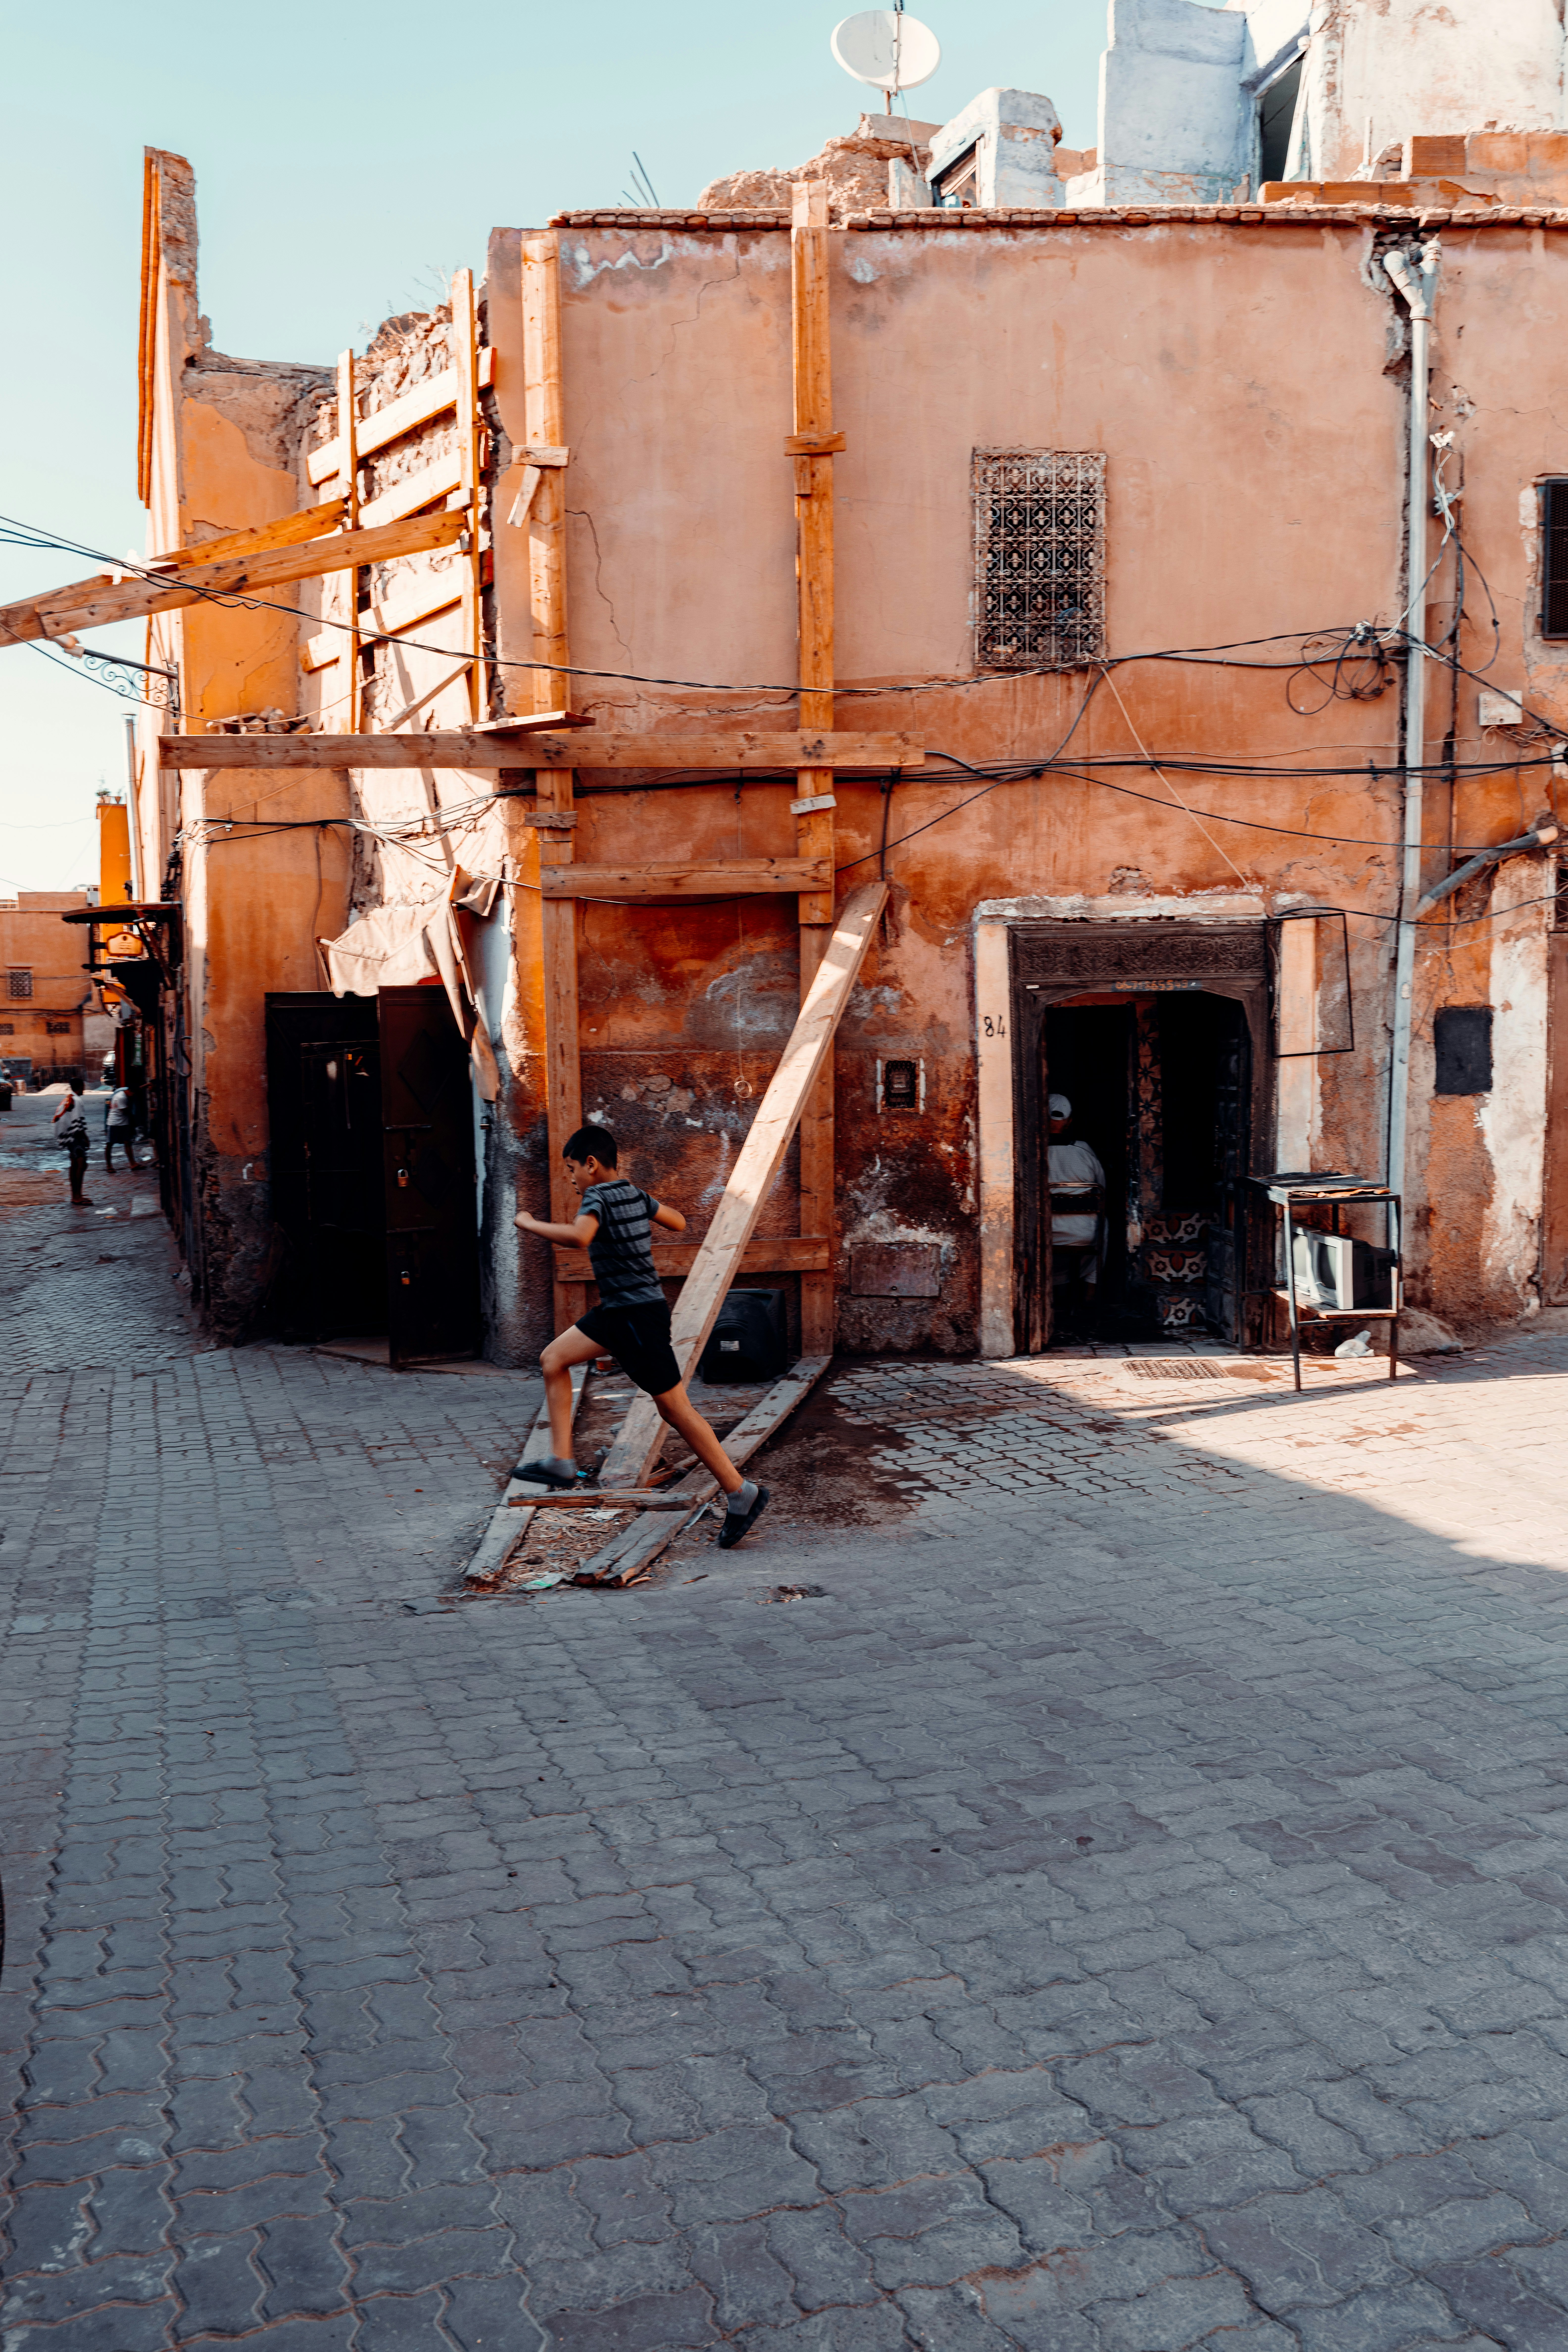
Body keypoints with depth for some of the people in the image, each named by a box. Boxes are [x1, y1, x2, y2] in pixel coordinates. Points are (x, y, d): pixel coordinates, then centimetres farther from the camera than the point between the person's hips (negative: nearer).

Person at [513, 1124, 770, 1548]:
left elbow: (578, 1236, -38)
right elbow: (678, 1223, 22)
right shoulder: (634, 1195, 8)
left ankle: (741, 1494, 4)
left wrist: (529, 1224, -24)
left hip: (639, 1317, -9)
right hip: (619, 1311, 10)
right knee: (554, 1359, 11)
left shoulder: (598, 1198, -17)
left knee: (675, 1409, -3)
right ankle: (561, 1464, 10)